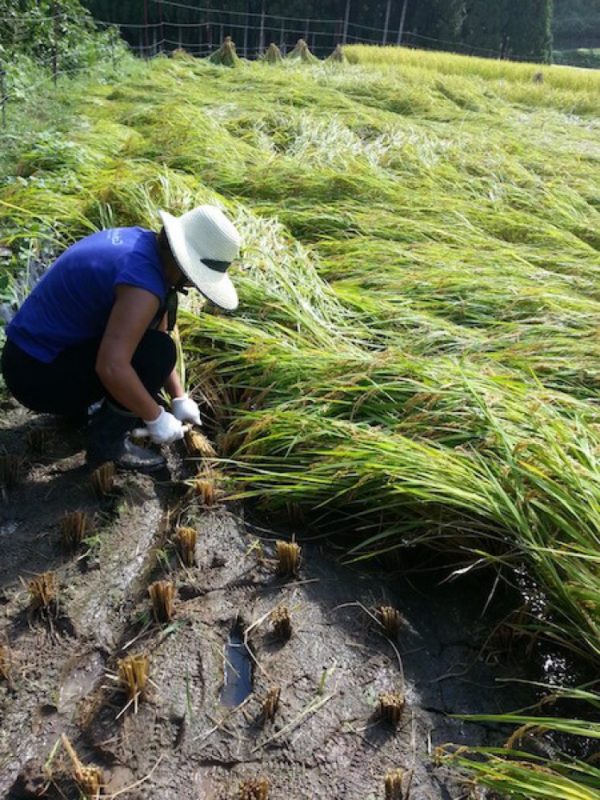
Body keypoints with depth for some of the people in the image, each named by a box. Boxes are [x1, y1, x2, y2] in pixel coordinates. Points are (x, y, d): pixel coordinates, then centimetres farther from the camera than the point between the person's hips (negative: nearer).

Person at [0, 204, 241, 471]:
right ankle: (107, 442, -4)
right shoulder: (143, 281, -29)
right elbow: (111, 367, -38)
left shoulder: (141, 242, 1)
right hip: (36, 373, -9)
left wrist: (179, 397, 9)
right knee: (156, 353, -22)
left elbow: (160, 331, 8)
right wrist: (155, 418, -22)